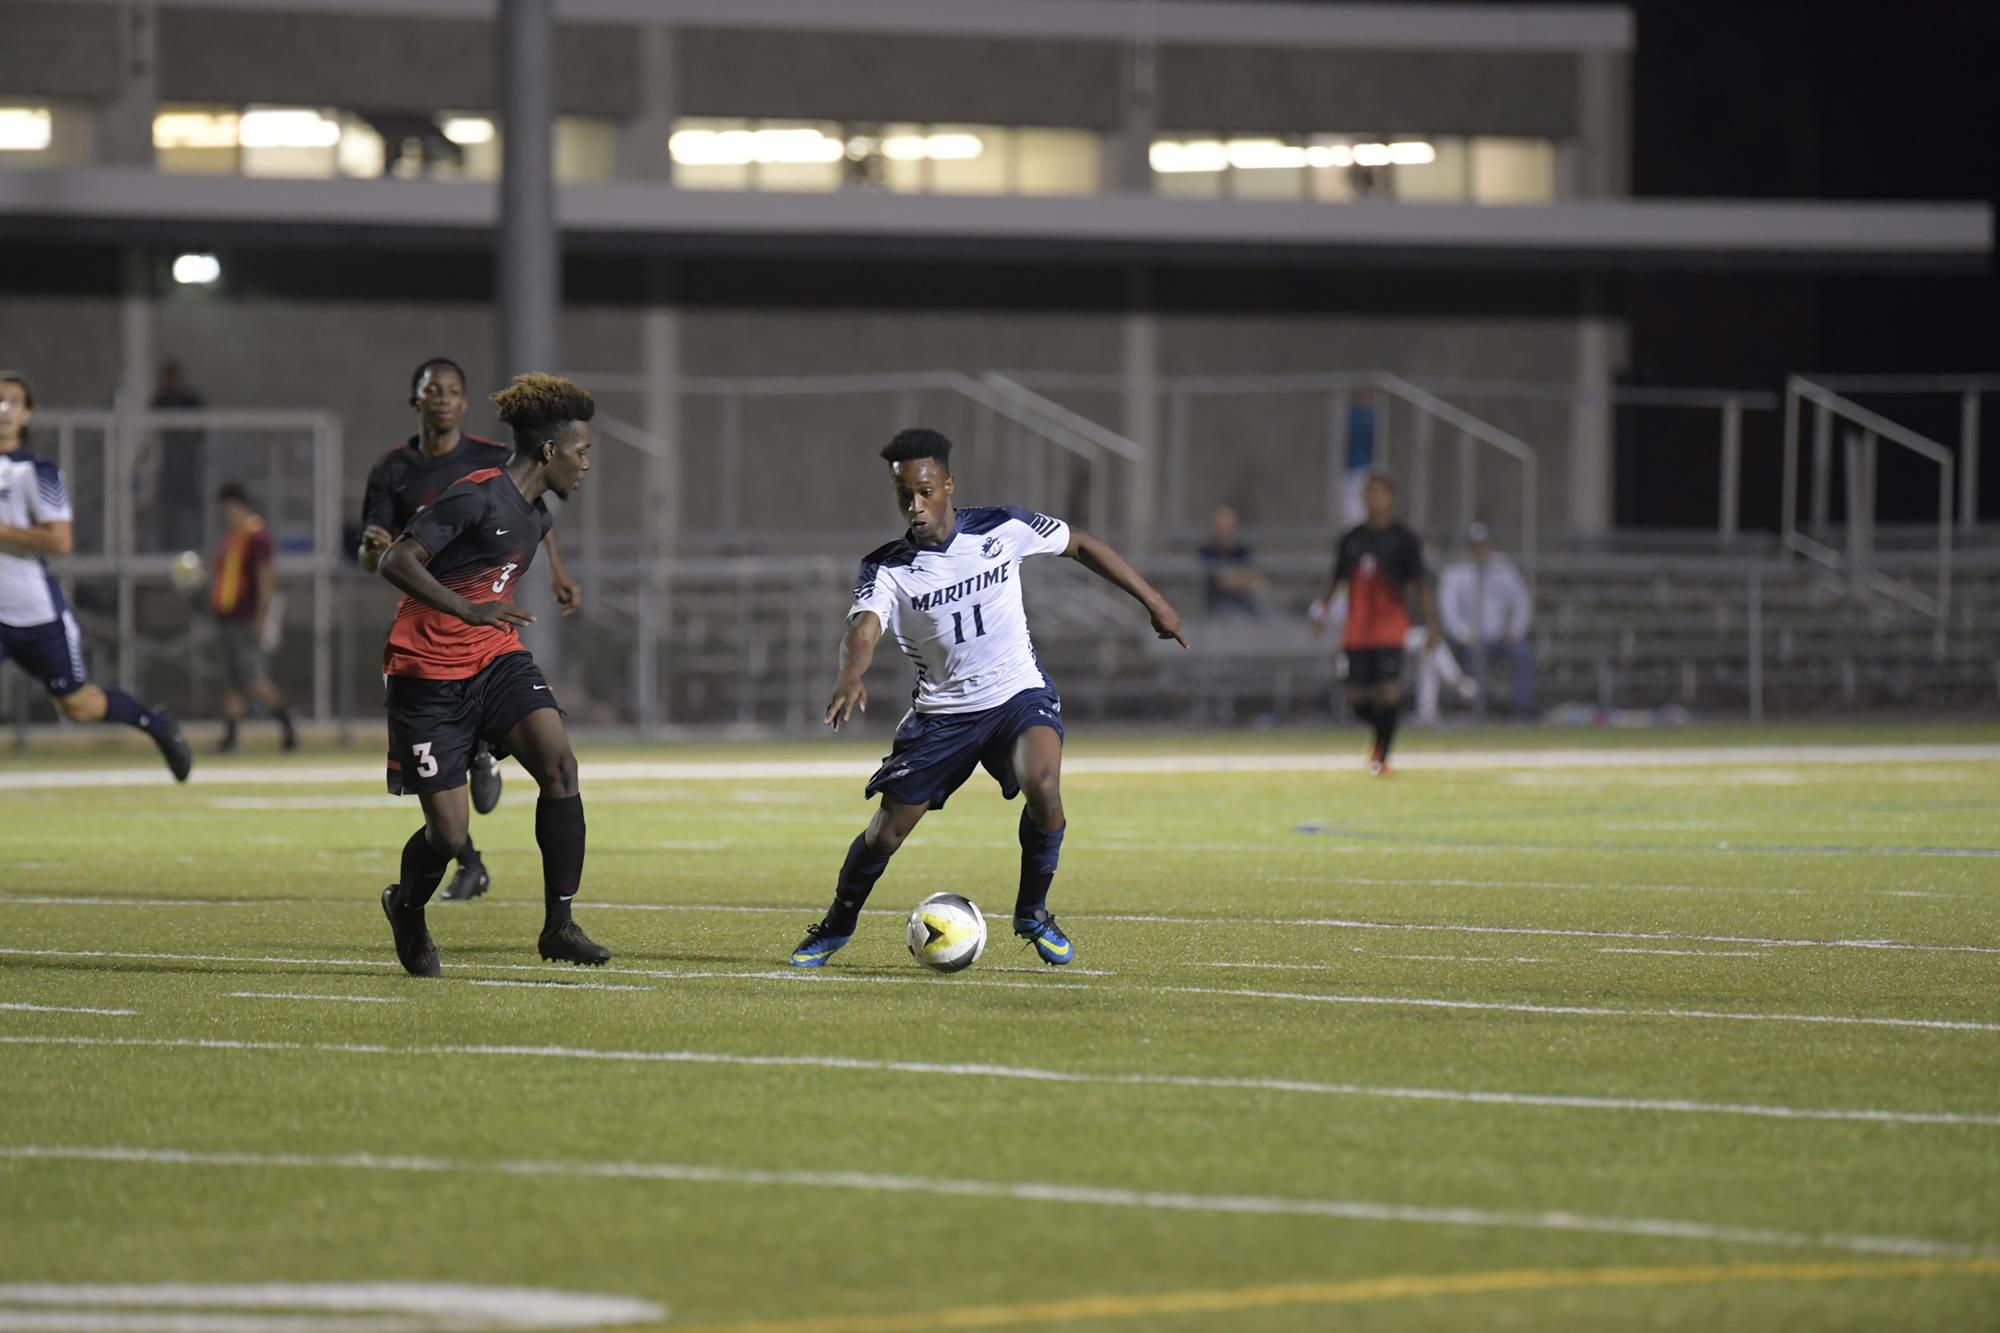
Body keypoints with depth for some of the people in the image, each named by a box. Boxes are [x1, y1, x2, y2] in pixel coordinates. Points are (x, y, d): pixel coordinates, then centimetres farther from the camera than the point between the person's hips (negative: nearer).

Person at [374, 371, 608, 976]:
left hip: (497, 661, 7)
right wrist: (469, 610, -34)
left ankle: (558, 925, -14)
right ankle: (407, 909, 30)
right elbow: (396, 562, -24)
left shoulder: (536, 516, 10)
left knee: (559, 763, -19)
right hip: (430, 676, -7)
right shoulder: (477, 496, -17)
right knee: (449, 833, -5)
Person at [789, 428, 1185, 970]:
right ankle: (836, 927, 29)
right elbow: (863, 630, -28)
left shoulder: (1003, 529, -9)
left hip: (1019, 696, -1)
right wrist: (851, 678, -51)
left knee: (1042, 785, -30)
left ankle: (1032, 913, -7)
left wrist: (1152, 600, 8)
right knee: (887, 832, 0)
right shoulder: (886, 568, -11)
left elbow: (1080, 544, 6)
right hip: (942, 713, 1)